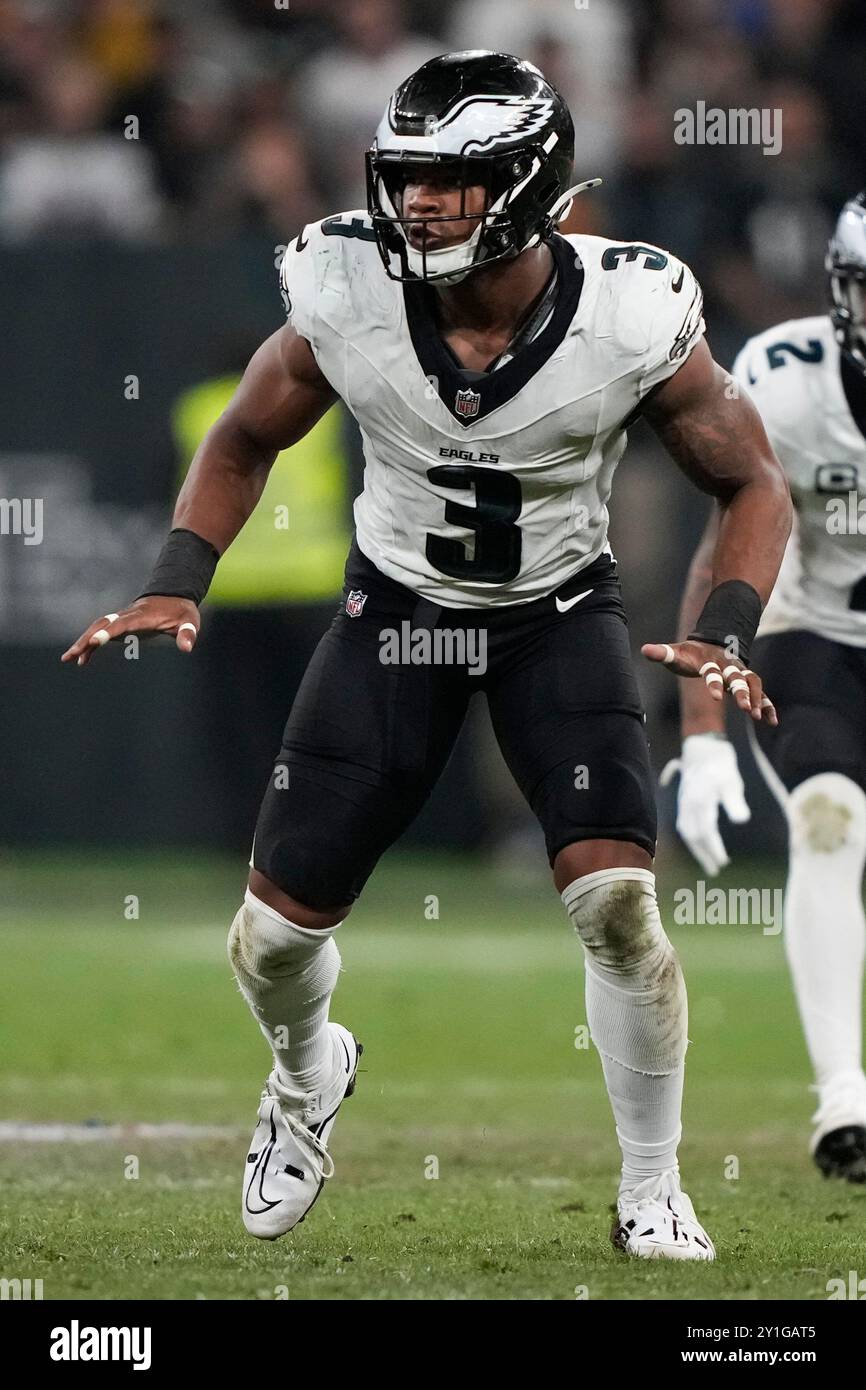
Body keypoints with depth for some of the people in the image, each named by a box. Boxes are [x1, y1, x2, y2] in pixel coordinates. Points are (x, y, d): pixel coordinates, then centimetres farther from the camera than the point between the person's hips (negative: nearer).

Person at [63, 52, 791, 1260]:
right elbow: (244, 444, -1)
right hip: (398, 607, 2)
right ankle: (307, 1078, 38)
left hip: (558, 615, -1)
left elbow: (753, 484, -9)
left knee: (619, 903, -20)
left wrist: (723, 637, -24)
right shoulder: (347, 302, -22)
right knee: (275, 934, 0)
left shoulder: (633, 321, -26)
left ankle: (653, 1194, 3)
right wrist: (176, 586, -13)